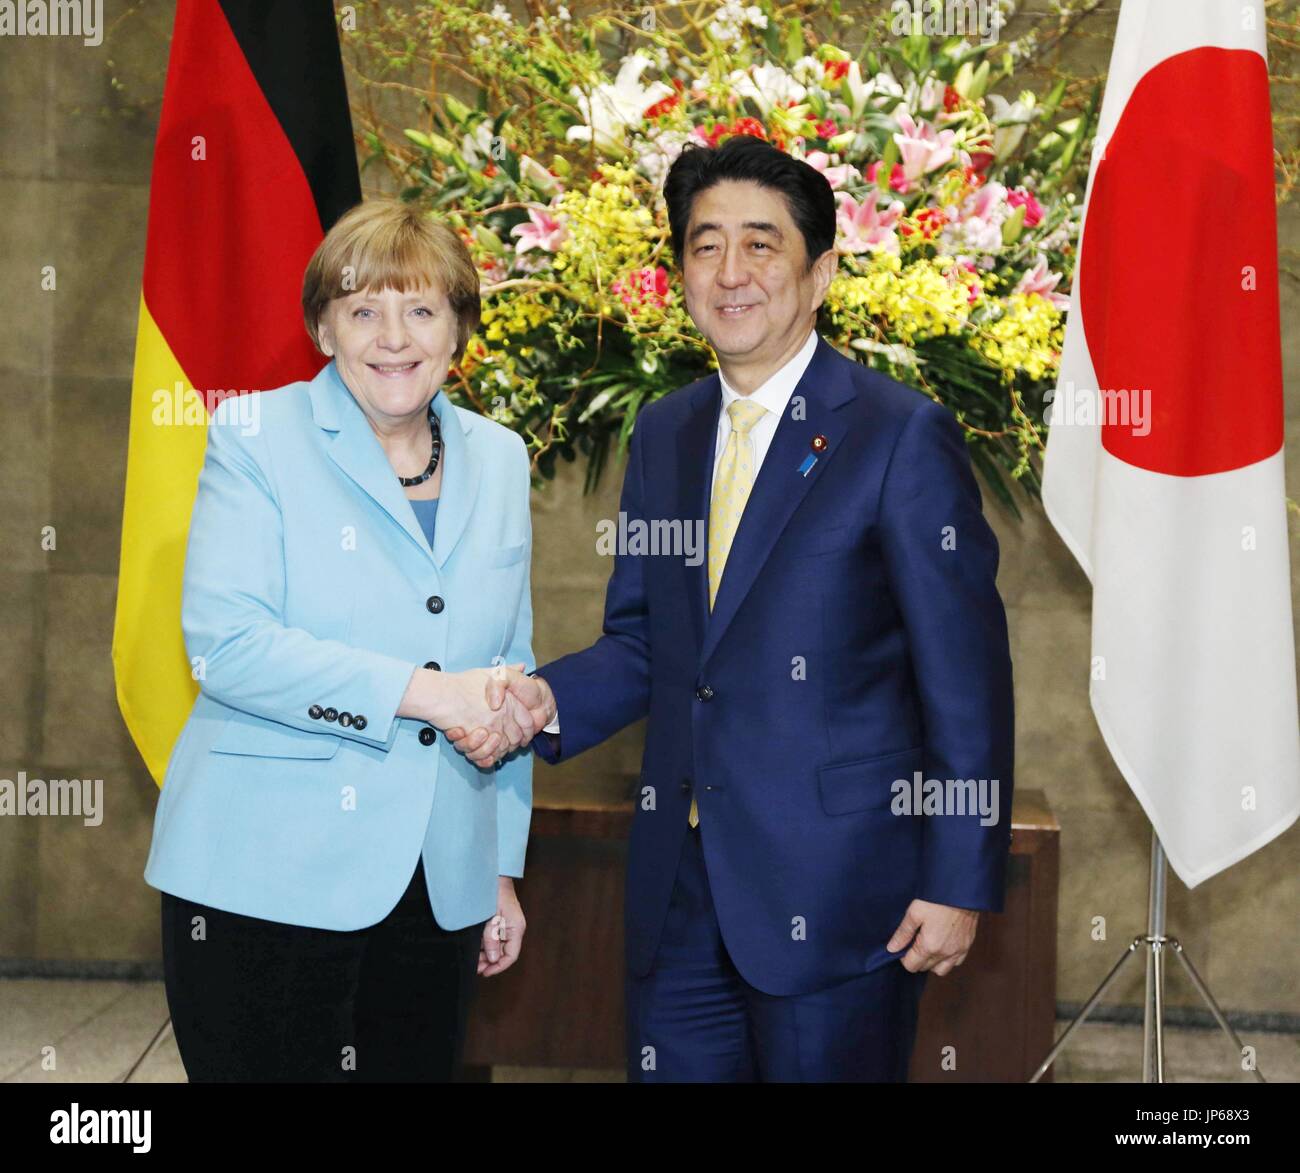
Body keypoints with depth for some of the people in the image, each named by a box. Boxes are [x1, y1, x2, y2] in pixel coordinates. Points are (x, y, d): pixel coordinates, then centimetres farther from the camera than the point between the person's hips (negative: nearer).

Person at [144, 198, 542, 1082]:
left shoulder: (498, 460, 13)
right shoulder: (256, 436, -2)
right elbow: (224, 643, -15)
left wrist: (504, 869, 17)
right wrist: (423, 691, -20)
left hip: (437, 891, 4)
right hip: (266, 883, -4)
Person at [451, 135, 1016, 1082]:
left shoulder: (902, 436, -8)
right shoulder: (663, 435, 11)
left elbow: (968, 678, -9)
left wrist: (959, 883, -11)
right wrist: (548, 701, -6)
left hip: (832, 891, -5)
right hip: (680, 893, 6)